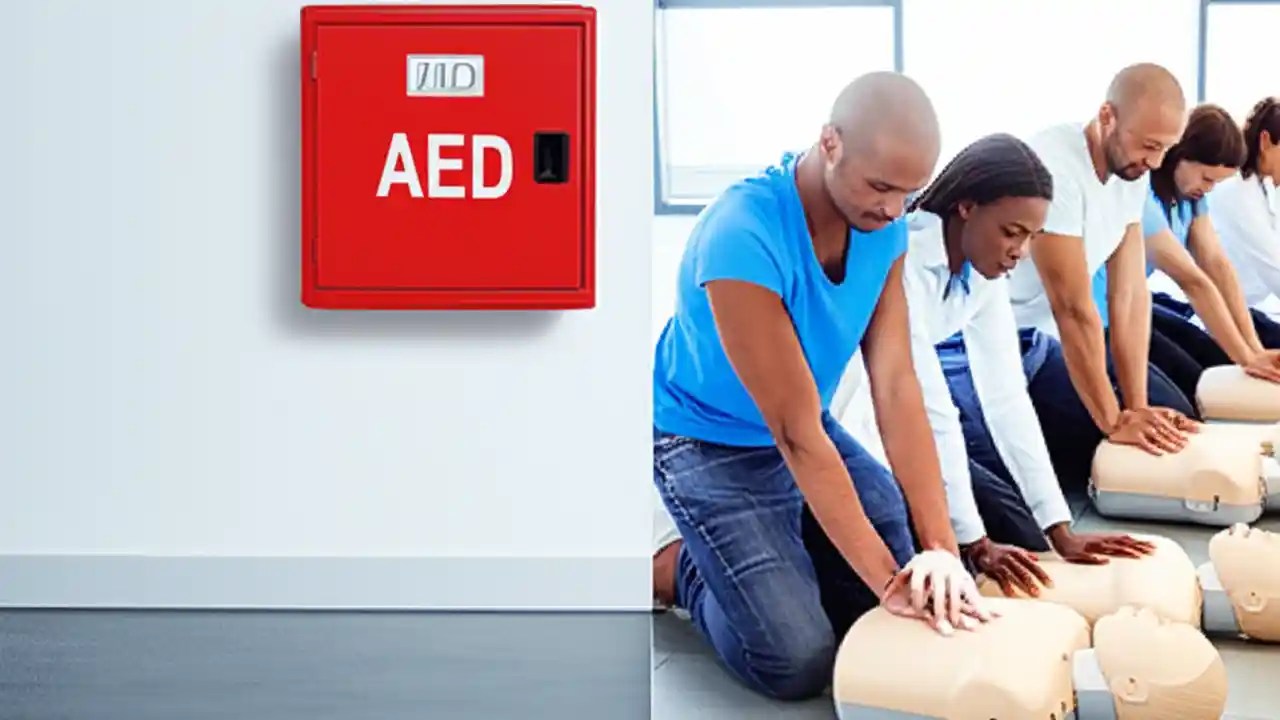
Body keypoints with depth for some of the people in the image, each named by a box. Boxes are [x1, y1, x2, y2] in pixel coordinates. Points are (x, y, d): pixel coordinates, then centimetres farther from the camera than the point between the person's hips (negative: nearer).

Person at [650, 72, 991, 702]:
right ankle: (679, 569, 12)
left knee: (932, 593, 6)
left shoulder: (883, 227, -12)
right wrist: (886, 579, -29)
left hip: (811, 431, 7)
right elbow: (797, 433, -30)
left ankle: (780, 550, 23)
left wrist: (941, 548, -24)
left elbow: (897, 386, -16)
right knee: (800, 661, -14)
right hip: (708, 446, -7)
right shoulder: (742, 239, -34)